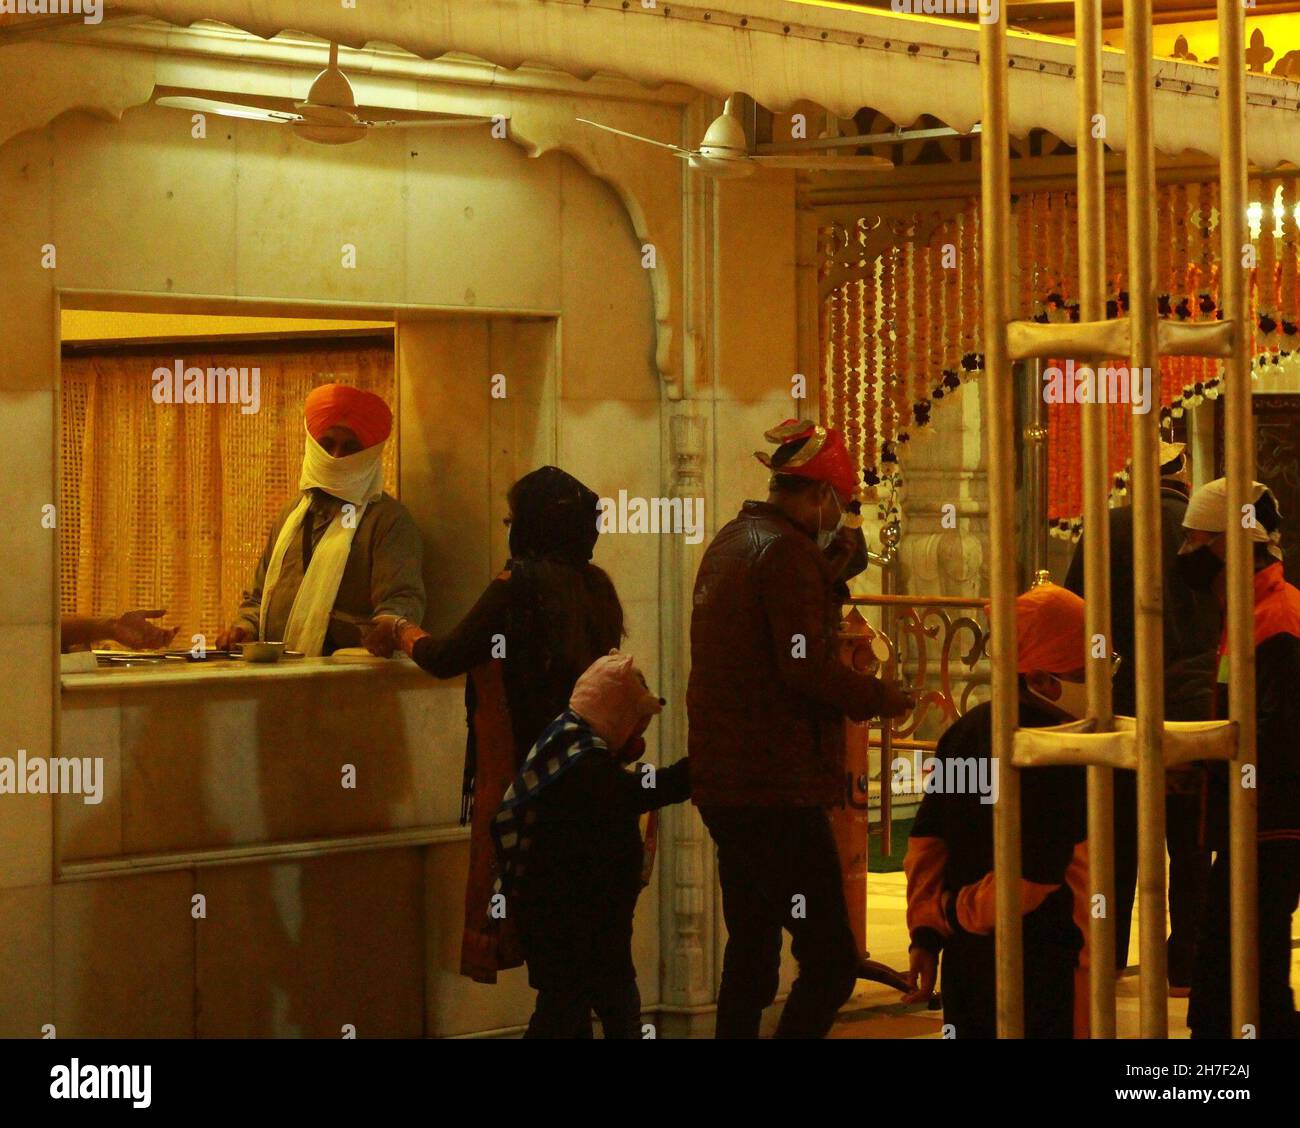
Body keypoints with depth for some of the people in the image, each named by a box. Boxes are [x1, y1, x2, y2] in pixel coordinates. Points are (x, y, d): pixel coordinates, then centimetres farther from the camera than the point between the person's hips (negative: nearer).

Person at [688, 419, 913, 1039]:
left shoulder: (730, 541, 17)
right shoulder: (788, 552, -13)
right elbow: (807, 669, -21)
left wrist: (835, 566, 11)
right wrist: (883, 698, -7)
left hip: (722, 783, 10)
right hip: (777, 790, -10)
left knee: (750, 952, 18)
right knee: (831, 963, -10)